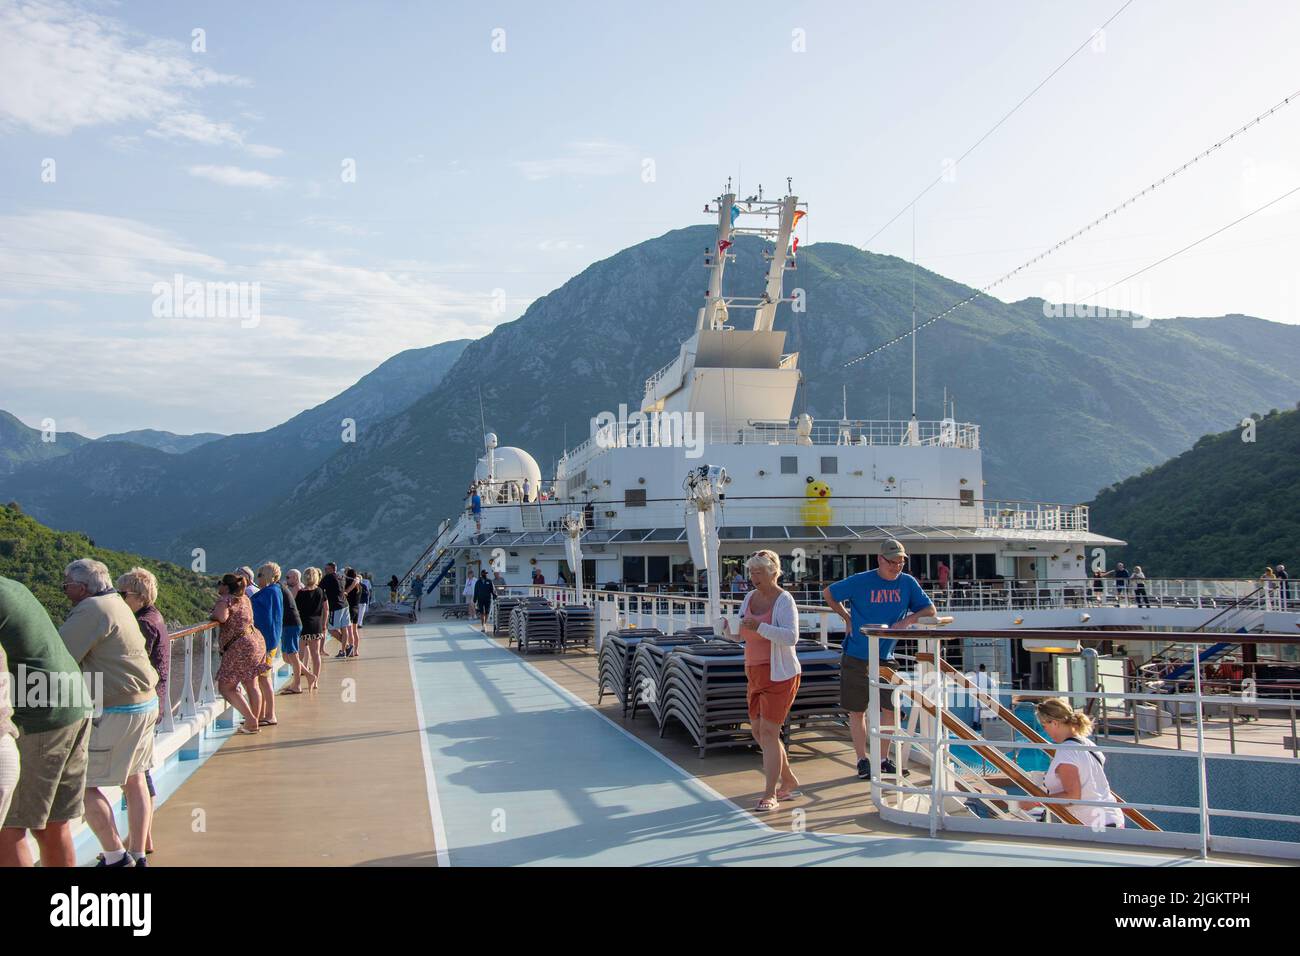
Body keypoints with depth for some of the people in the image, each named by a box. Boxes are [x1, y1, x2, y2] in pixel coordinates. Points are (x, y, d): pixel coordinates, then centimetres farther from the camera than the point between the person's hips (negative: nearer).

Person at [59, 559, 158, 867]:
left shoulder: (90, 610, -14)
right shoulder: (117, 604, 15)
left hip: (114, 711, -9)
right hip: (144, 703, 10)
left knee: (82, 783, 1)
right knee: (134, 780, 14)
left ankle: (115, 855, 4)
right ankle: (138, 853, 20)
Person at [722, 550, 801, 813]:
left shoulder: (784, 600, -12)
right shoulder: (750, 598, 9)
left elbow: (791, 636, -23)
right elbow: (741, 634, 15)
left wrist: (759, 627, -32)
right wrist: (729, 626, -7)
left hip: (779, 674, -8)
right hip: (755, 673, 8)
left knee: (768, 731, -9)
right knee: (758, 731, 11)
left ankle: (770, 794, -1)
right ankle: (789, 781, 27)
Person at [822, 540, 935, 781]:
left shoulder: (908, 583, -1)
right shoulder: (860, 581, -9)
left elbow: (929, 609, 2)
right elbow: (829, 593, 4)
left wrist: (907, 620, -14)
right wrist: (847, 617, -2)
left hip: (886, 657, 3)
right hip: (856, 657, -3)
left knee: (890, 709, 4)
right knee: (857, 710, 4)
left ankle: (883, 759, 20)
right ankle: (862, 761, 16)